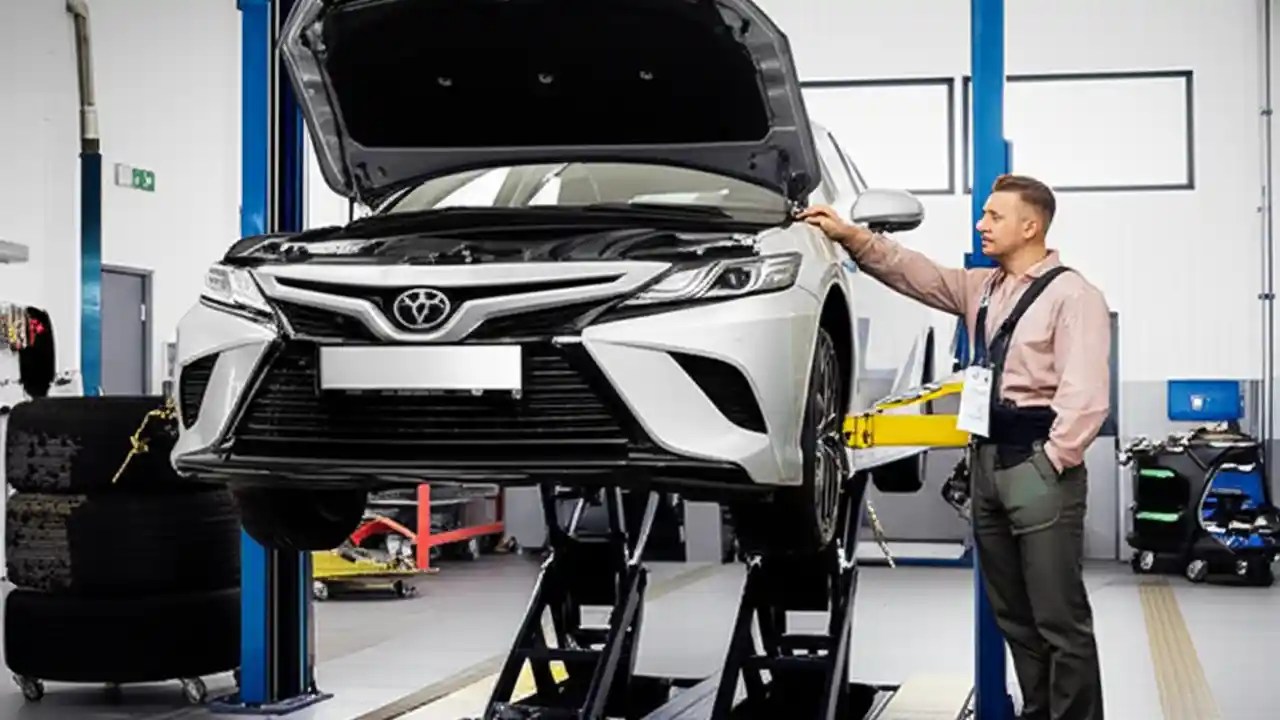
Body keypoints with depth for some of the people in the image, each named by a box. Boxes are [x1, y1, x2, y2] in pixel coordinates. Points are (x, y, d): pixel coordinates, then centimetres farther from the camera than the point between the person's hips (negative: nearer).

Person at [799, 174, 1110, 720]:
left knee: (1060, 618, -4)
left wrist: (1051, 464, -16)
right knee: (1013, 616, 13)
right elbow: (912, 273, 13)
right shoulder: (981, 288, 16)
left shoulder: (1072, 295, -9)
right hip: (985, 461, 8)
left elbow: (1087, 395, -16)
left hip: (1038, 465, -8)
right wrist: (852, 236, 1)